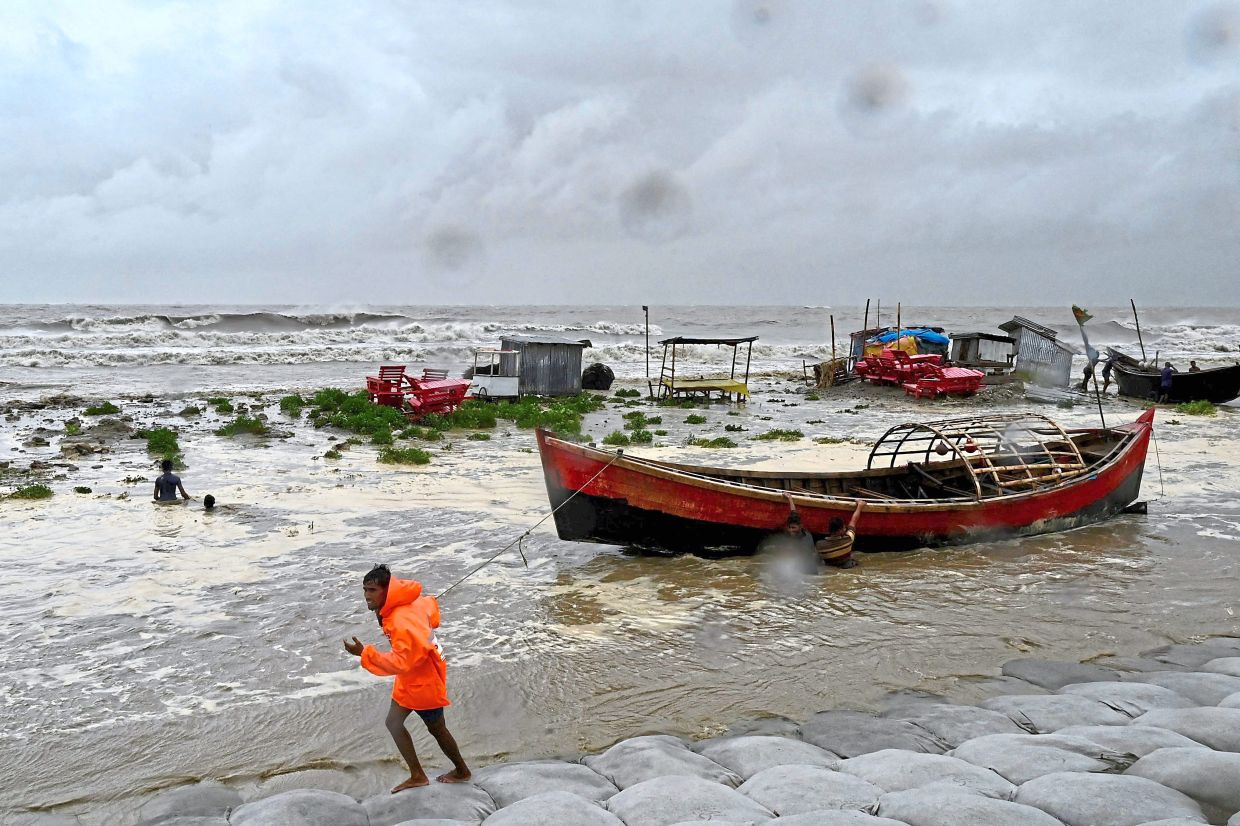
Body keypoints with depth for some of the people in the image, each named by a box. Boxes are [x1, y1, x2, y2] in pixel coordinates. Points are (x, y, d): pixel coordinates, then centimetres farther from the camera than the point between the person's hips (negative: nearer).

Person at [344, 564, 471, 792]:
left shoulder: (401, 623, -35)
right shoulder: (409, 603, -8)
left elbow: (400, 662, -36)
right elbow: (430, 605, 10)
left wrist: (364, 653, -36)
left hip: (423, 682, -9)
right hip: (411, 679, 9)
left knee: (436, 729, 11)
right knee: (394, 722, 14)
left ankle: (462, 771, 34)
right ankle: (417, 775, 22)